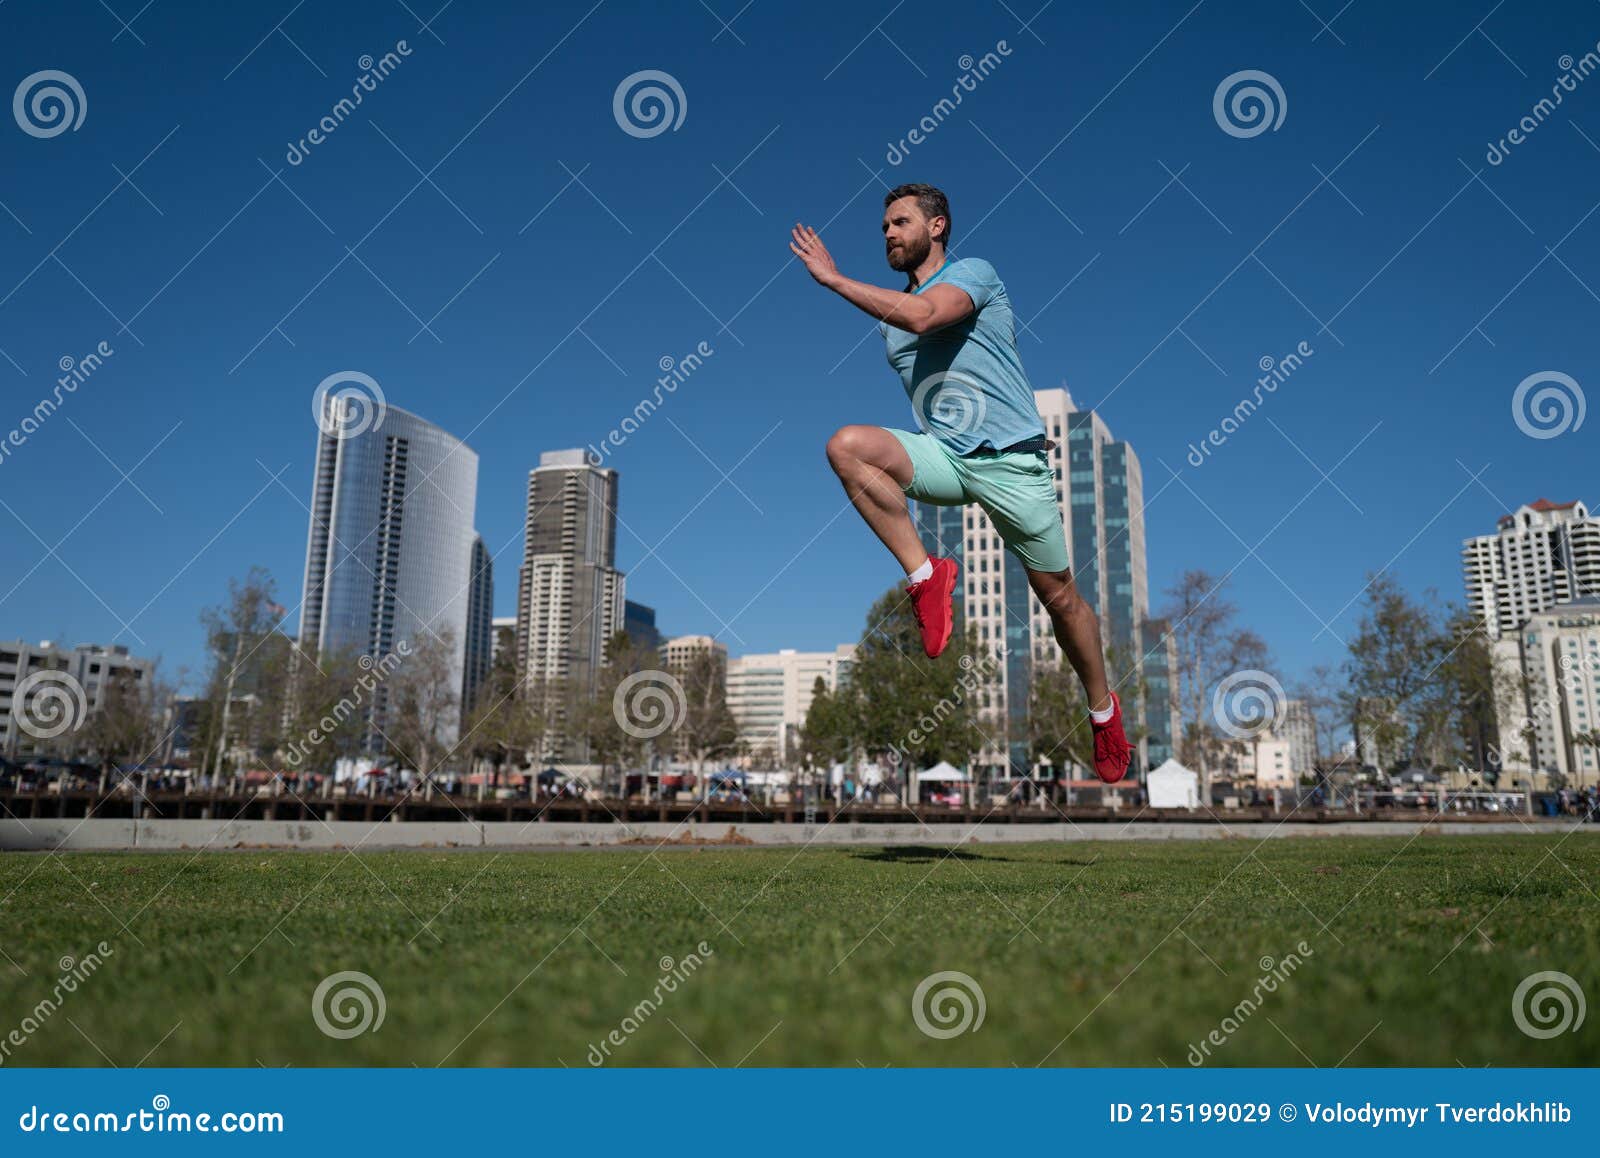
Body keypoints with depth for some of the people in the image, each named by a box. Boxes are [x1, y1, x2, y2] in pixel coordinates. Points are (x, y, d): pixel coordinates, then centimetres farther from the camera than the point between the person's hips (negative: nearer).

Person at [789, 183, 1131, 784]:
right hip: (942, 457, 5)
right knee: (846, 445, -25)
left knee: (1059, 597, 2)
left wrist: (832, 277, -19)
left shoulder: (974, 272, -2)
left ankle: (1103, 708, 26)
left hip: (1012, 458, -4)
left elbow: (923, 316, -23)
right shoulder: (890, 312, 18)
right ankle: (925, 577, -20)